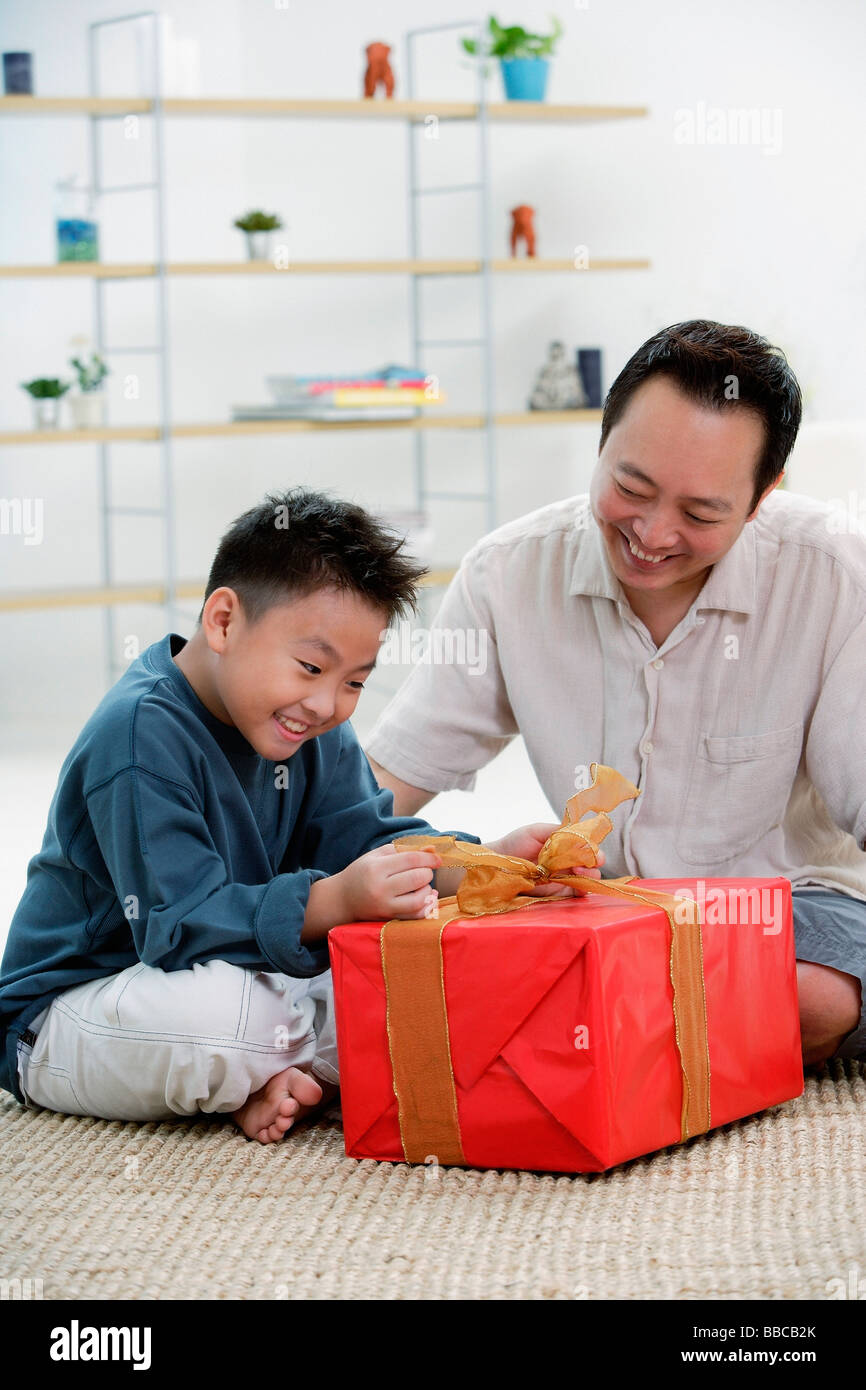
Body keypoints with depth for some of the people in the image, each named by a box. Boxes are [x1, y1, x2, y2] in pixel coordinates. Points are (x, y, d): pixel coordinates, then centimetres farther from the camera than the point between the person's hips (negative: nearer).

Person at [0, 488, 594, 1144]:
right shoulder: (137, 738, -27)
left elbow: (368, 838, -2)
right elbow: (179, 924, -32)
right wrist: (334, 901, -45)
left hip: (244, 973, 8)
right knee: (222, 1007, -41)